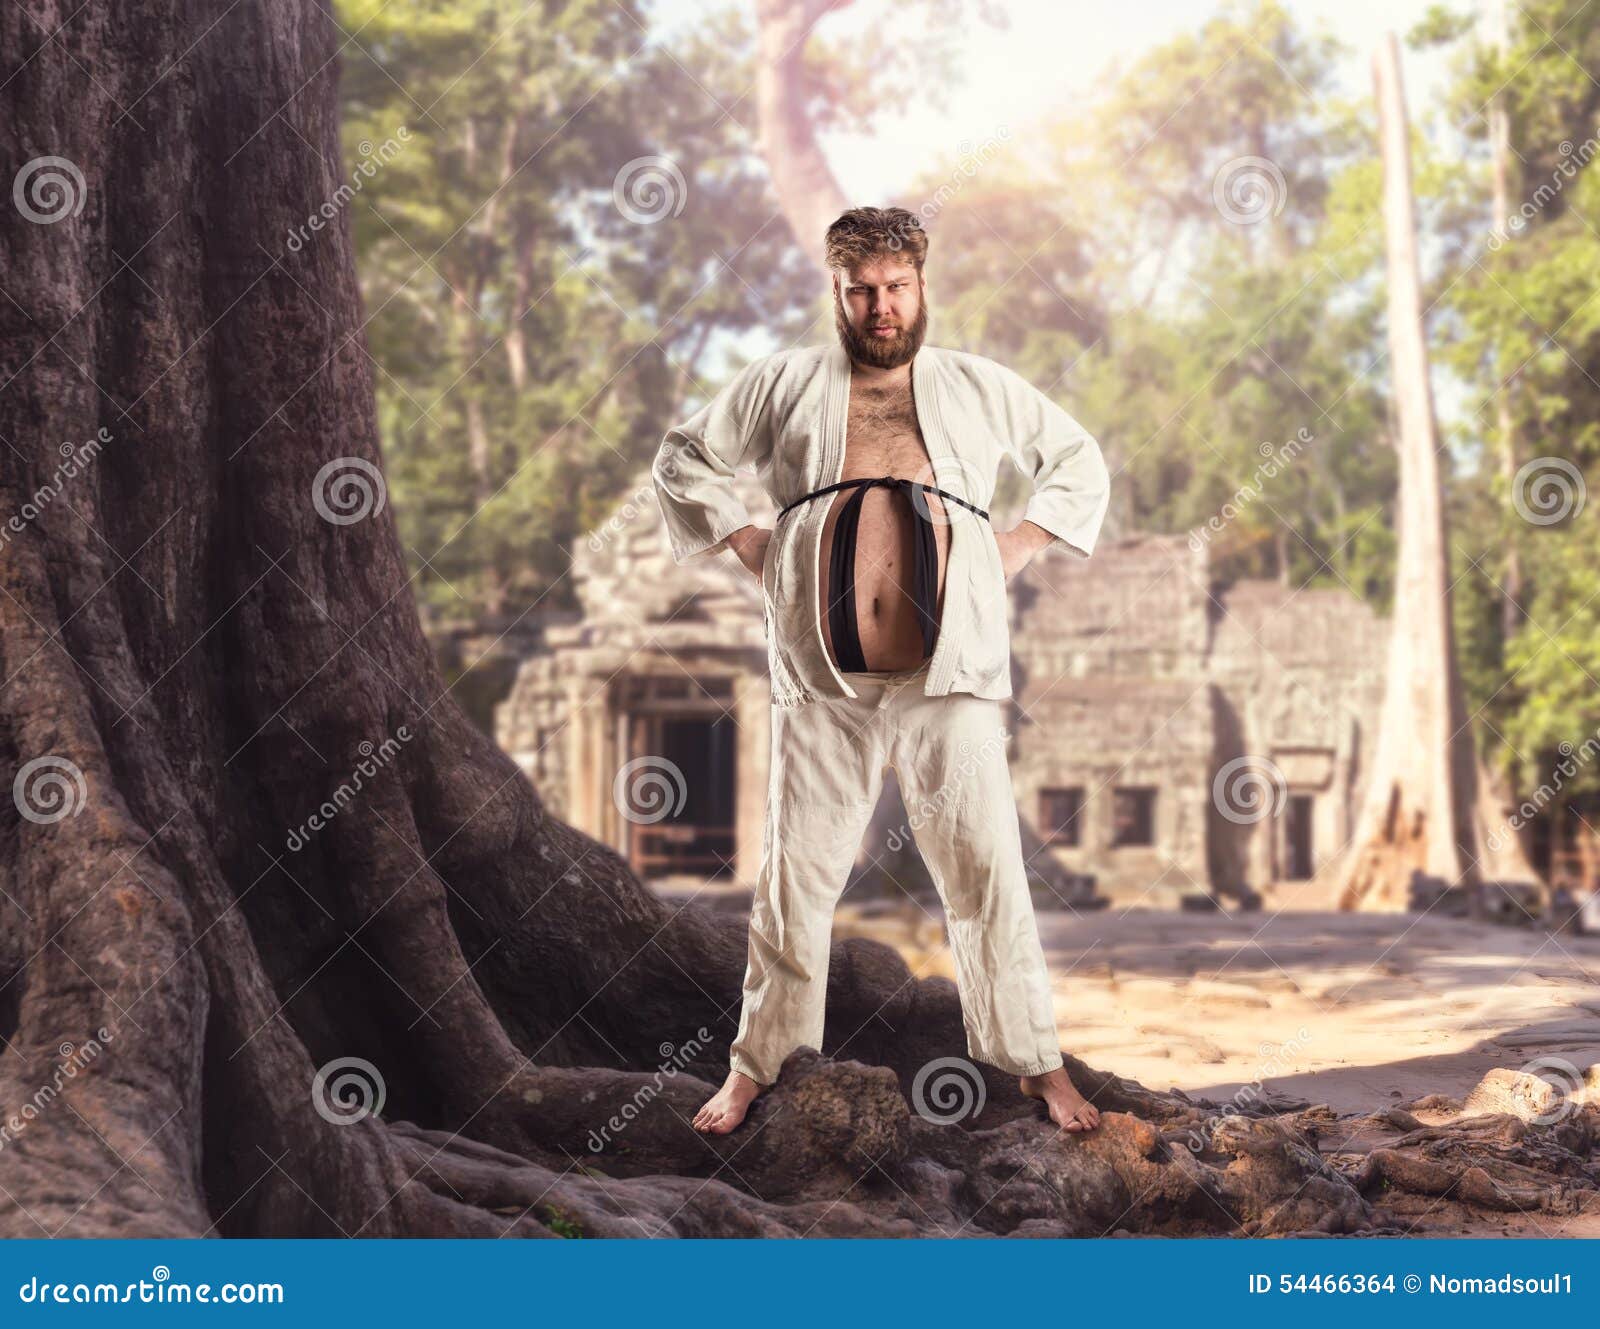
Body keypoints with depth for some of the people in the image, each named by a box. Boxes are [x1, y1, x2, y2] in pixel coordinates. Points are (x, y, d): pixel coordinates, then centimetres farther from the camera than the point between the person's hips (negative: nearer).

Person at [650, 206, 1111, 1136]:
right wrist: (747, 544, 9)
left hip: (949, 674, 0)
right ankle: (758, 1063, 17)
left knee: (987, 872, -1)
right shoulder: (785, 385, 13)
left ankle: (1037, 1063, 8)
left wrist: (1017, 547, 10)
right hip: (824, 680, 0)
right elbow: (683, 459, 22)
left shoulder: (980, 388, 14)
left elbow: (1081, 462, 24)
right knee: (797, 872, 5)